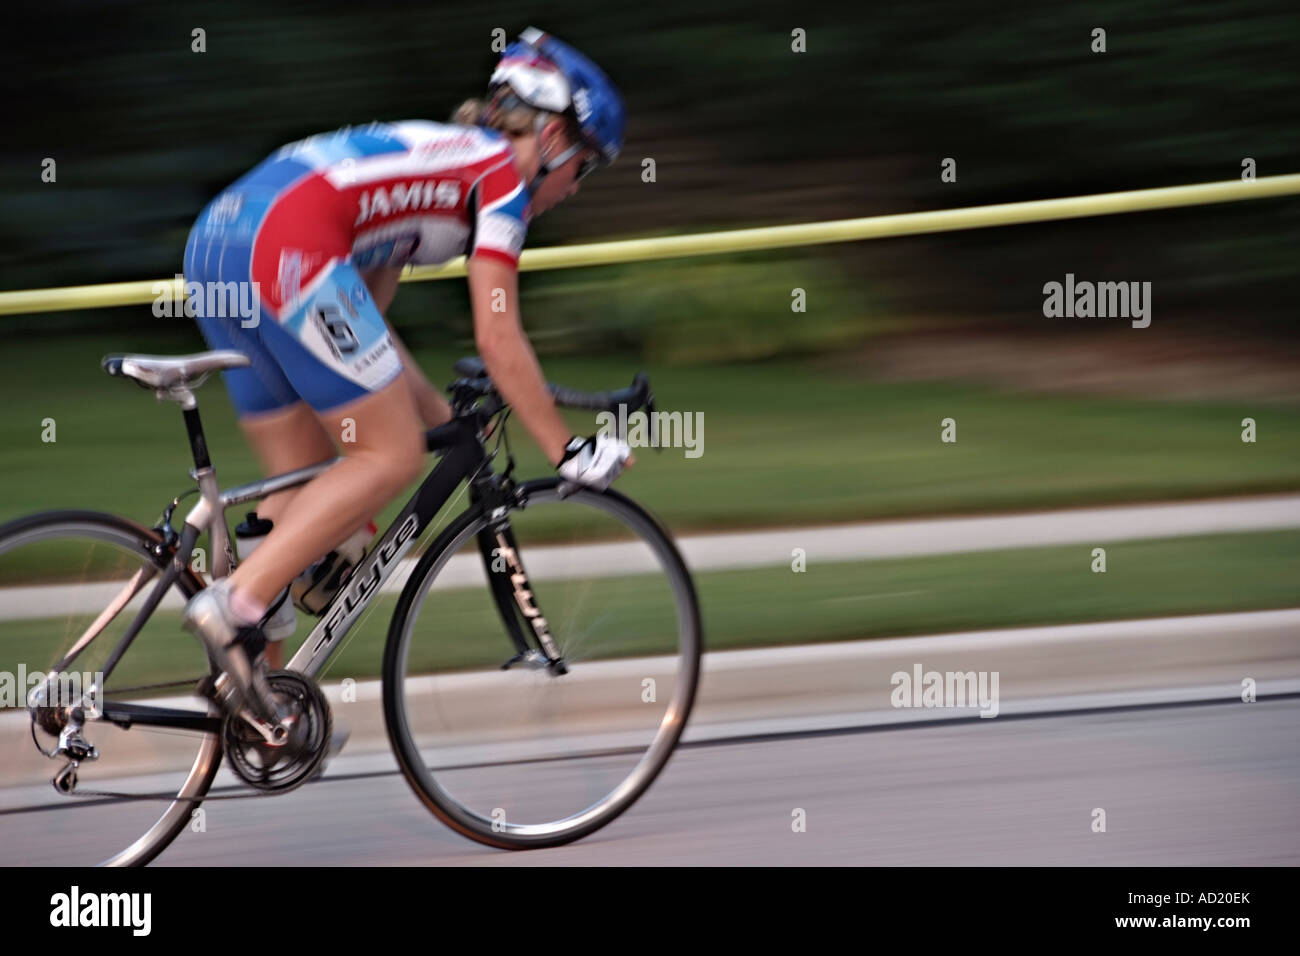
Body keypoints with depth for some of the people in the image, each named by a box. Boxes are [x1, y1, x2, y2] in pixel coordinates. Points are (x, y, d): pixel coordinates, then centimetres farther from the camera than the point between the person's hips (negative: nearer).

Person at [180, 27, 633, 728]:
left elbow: (361, 324, 33)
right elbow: (497, 340, 1)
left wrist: (447, 420, 36)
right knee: (391, 457, -2)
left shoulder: (431, 159, 32)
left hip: (213, 242, 9)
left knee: (311, 479, 16)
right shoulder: (502, 173, 8)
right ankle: (236, 605, -11)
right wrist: (565, 449, 8)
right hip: (284, 248, -9)